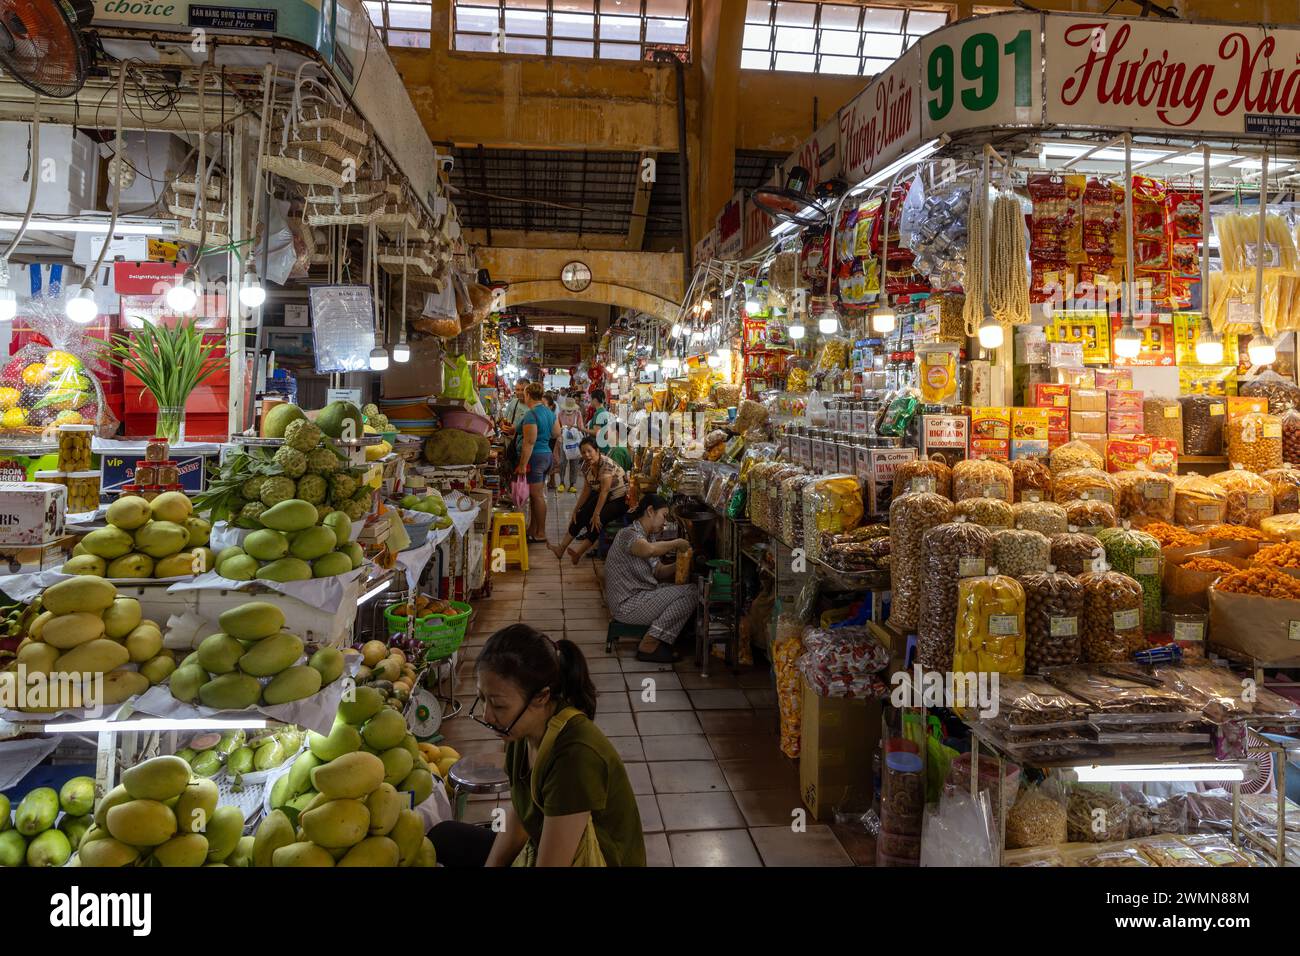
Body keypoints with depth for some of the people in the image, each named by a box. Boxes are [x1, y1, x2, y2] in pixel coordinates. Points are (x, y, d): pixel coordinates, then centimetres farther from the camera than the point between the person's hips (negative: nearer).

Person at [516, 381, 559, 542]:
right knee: (535, 495, 15)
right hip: (546, 454, 9)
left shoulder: (531, 414, -18)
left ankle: (541, 534, 3)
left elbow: (529, 442, -21)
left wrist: (523, 465, -20)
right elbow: (557, 432, 17)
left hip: (534, 456, -9)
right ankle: (532, 530, 23)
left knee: (537, 495, -3)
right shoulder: (549, 412, 9)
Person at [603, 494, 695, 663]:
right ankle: (649, 647, -11)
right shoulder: (628, 534, -15)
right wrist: (677, 543, -21)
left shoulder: (643, 538, 16)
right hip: (627, 605, -10)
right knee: (690, 593, -15)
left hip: (640, 596, 10)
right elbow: (649, 550, -38)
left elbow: (659, 572, 15)